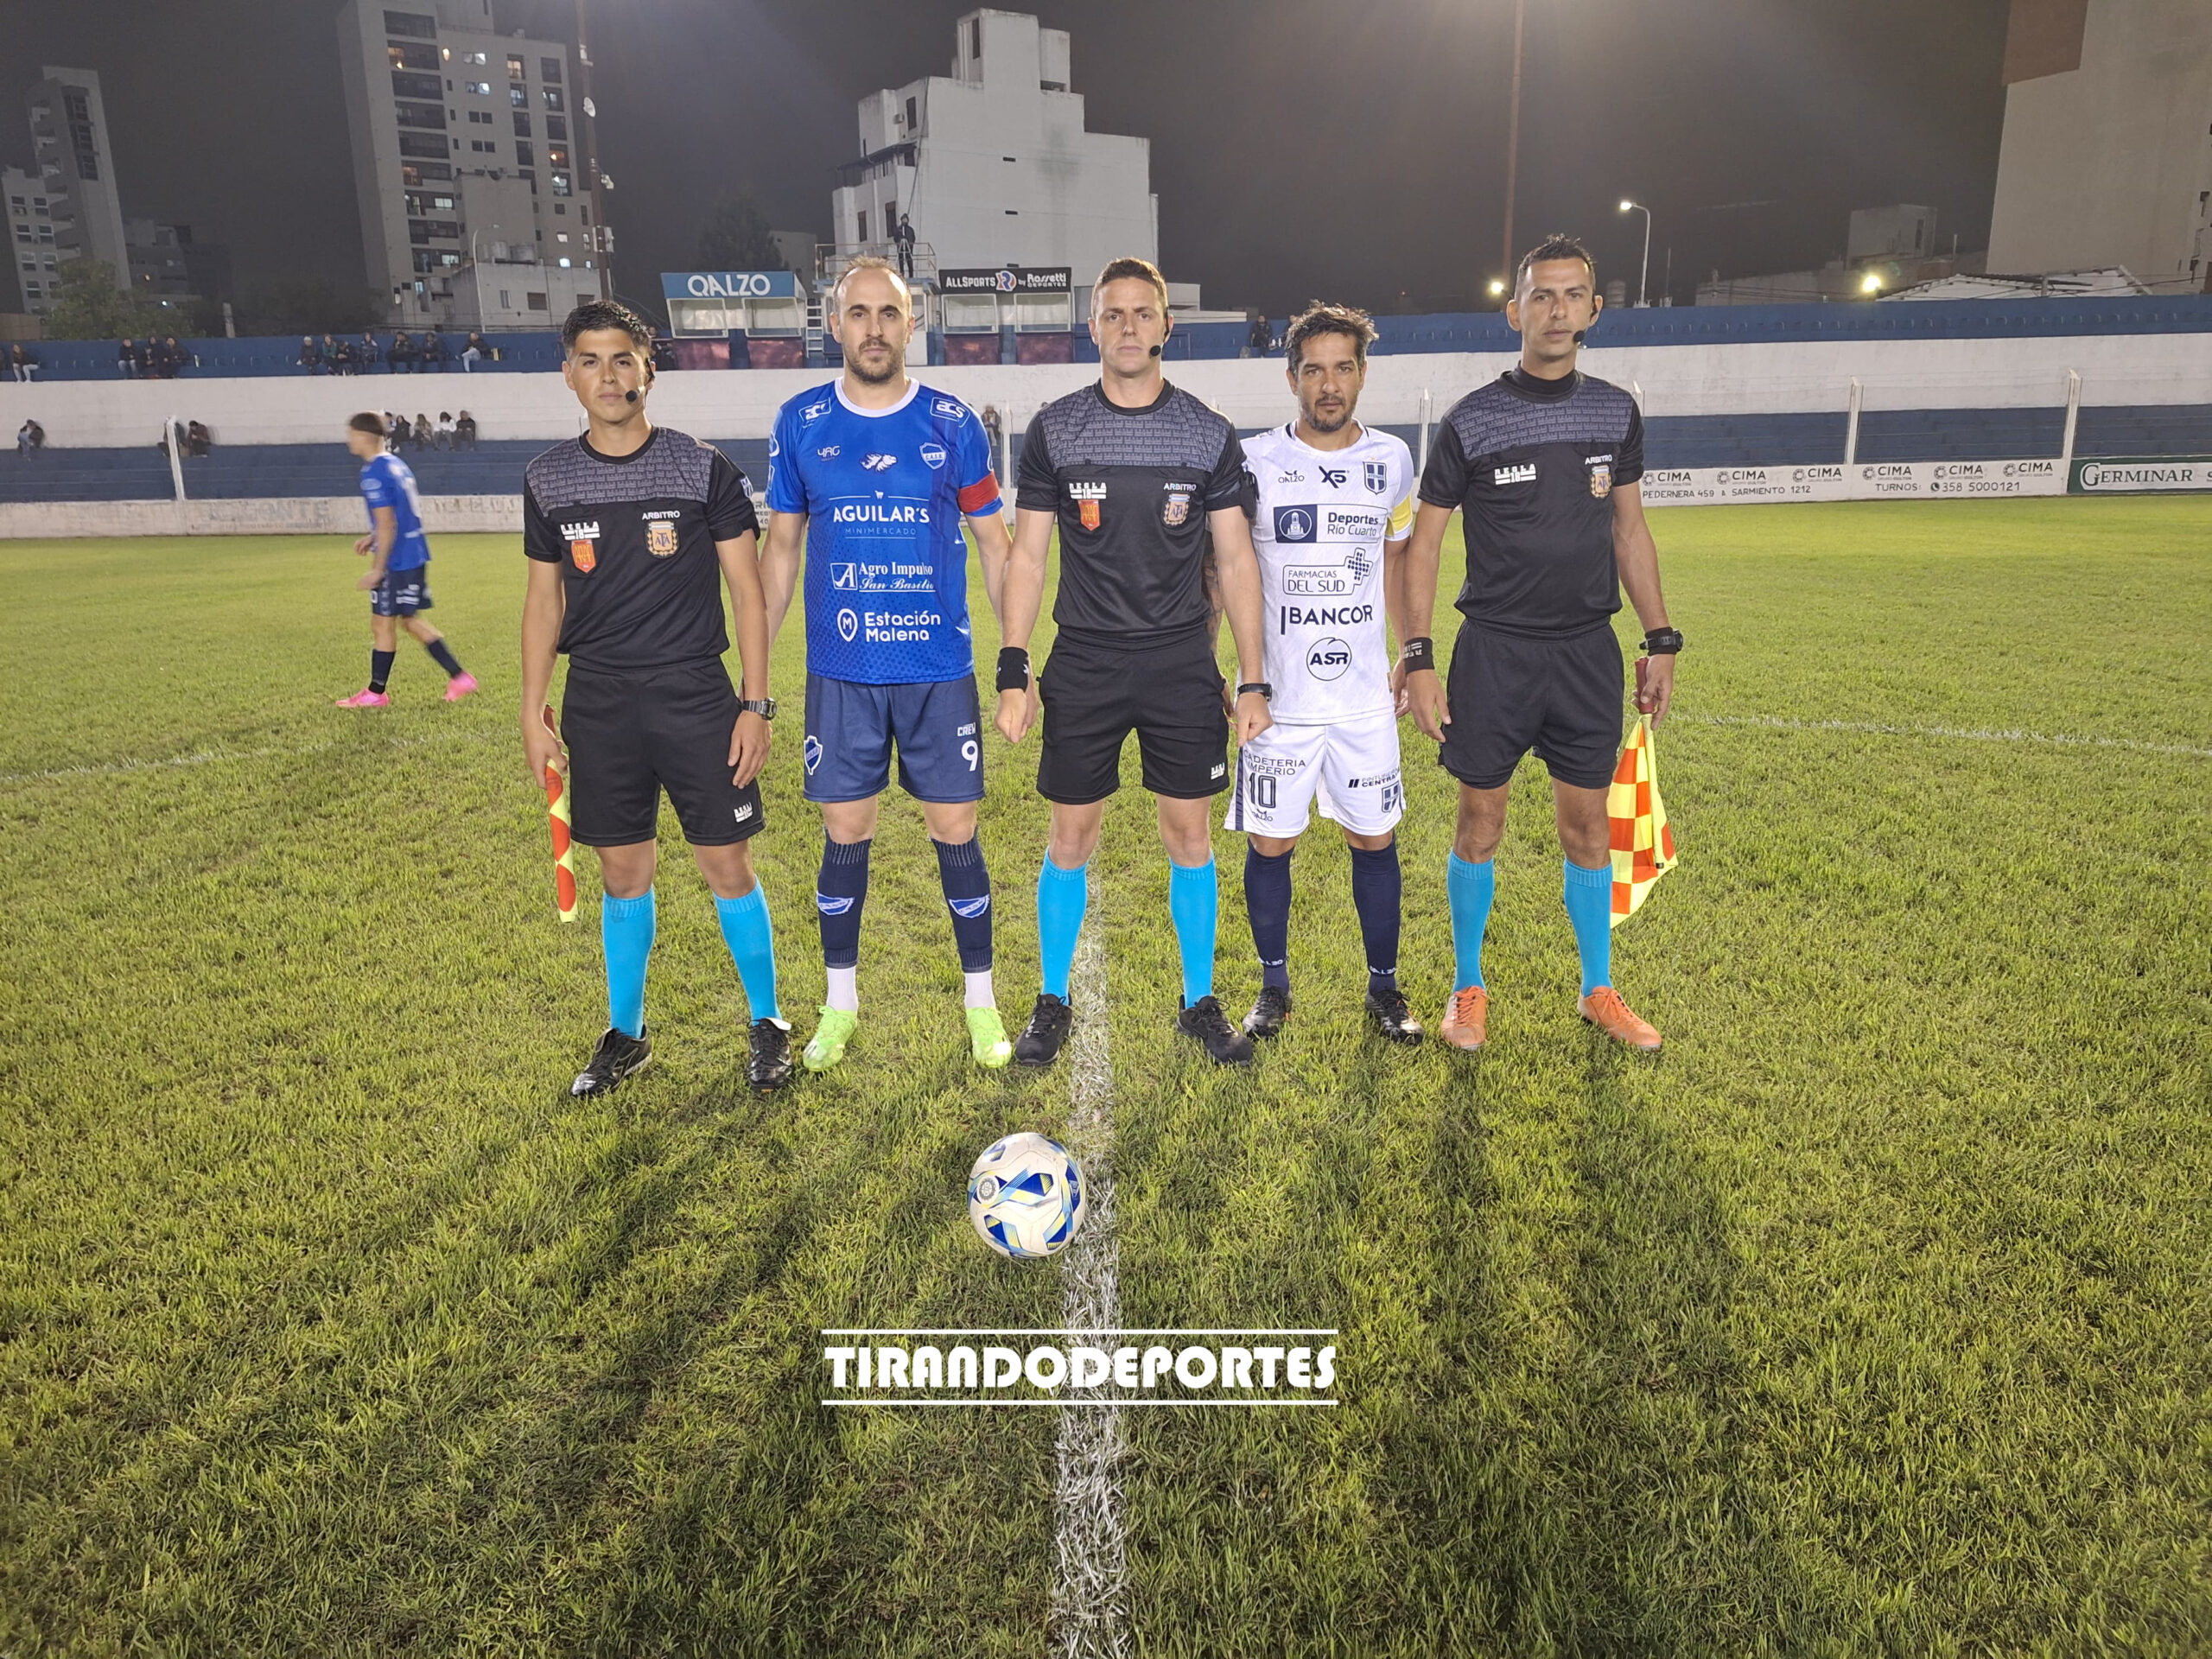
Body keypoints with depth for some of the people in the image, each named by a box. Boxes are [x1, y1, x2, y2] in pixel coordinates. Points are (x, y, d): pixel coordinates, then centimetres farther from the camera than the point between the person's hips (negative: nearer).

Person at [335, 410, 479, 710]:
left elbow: (387, 524, -20)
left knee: (382, 624, 3)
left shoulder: (373, 474, -16)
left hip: (397, 562, -9)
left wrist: (377, 569, -17)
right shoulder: (396, 464, 12)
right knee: (412, 621, 15)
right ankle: (459, 677, 12)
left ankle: (376, 693, 13)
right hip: (416, 556, 9)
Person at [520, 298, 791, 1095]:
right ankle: (624, 1033, 26)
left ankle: (767, 1023, 19)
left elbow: (746, 587, -2)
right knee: (622, 871, 10)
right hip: (598, 706, 3)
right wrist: (533, 711, 8)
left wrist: (756, 705, -7)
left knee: (727, 864, 1)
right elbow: (544, 597, 12)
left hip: (695, 698, -2)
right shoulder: (548, 479, 5)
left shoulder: (703, 468, -4)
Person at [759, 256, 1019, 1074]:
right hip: (839, 671, 1)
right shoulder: (800, 422, 2)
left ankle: (981, 999, 21)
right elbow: (781, 548, 9)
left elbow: (996, 544, 5)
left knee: (956, 835, 4)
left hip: (940, 670, -1)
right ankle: (840, 1002, 25)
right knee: (845, 836, 8)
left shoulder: (952, 422, -1)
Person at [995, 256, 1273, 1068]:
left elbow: (1234, 560, 3)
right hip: (1084, 664, 0)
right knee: (1071, 834, 5)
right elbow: (1027, 553, 2)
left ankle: (1200, 1003, 22)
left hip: (1183, 664, 1)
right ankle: (1052, 1005, 21)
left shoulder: (1209, 435, 2)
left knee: (1190, 832, 6)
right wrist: (1013, 672, -5)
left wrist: (1253, 682, -1)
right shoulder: (1055, 429, 1)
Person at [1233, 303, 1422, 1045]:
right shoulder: (1254, 461, -4)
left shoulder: (1392, 460, 5)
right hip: (1277, 696, -2)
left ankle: (1384, 988, 23)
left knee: (1375, 838, 7)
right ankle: (1274, 987, 22)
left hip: (1365, 696, 2)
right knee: (1270, 843, 4)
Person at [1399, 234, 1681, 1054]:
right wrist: (1417, 657, -11)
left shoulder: (1615, 412, 7)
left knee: (1588, 823, 9)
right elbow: (1423, 541, -4)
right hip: (1494, 649, -3)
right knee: (1480, 821, 4)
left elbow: (1630, 531, 14)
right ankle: (1469, 989, 20)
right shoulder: (1473, 419, -5)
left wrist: (1661, 640, 9)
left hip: (1589, 650, 3)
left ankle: (1599, 990, 24)